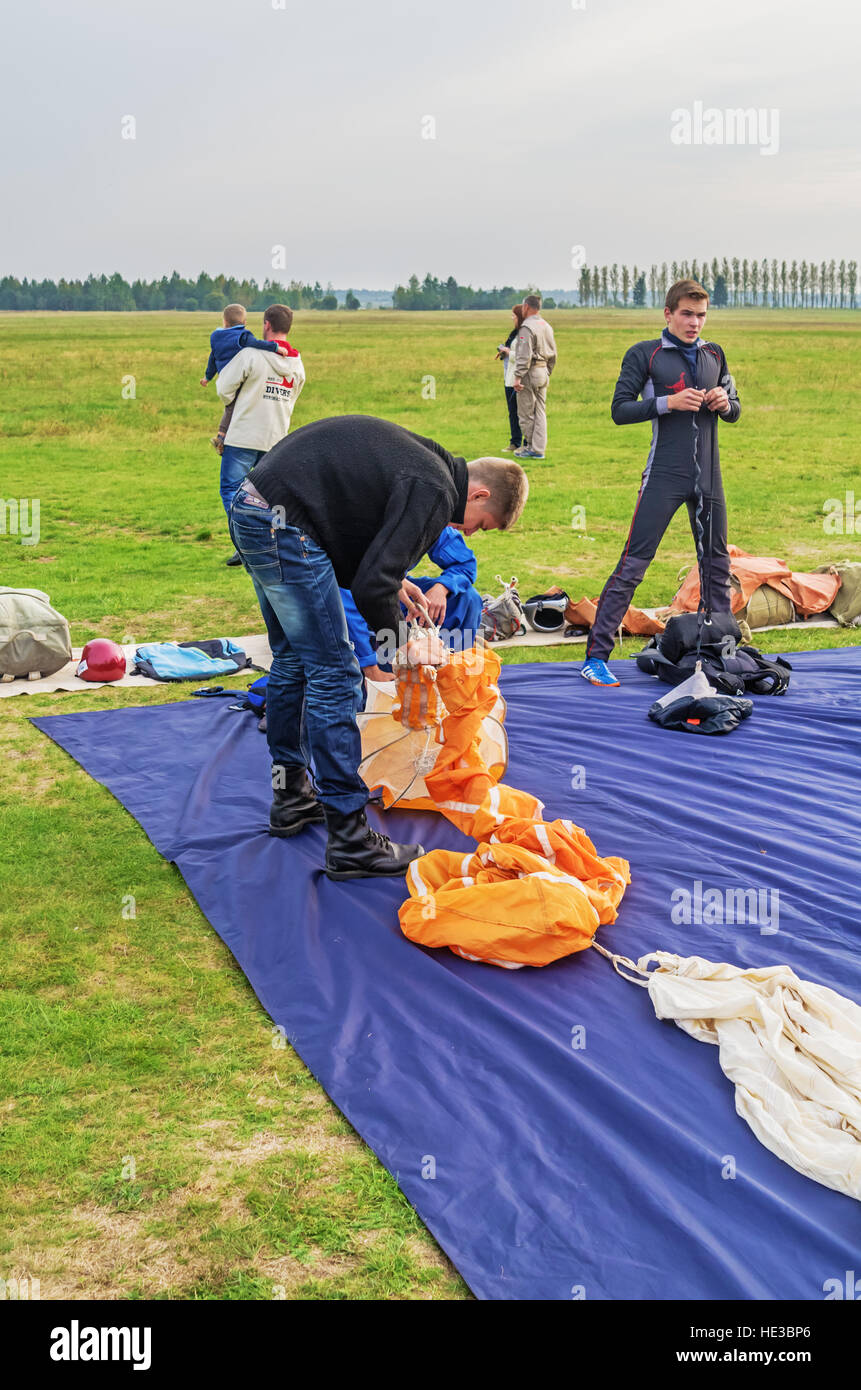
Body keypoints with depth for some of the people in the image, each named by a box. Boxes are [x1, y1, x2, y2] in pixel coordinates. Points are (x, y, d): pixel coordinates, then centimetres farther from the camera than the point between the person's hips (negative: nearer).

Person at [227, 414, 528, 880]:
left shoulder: (416, 458, 16)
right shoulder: (434, 490, -13)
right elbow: (372, 587, -18)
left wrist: (392, 582, 18)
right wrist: (398, 641, 0)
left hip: (250, 511, 11)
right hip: (283, 527, -11)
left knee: (293, 660, 22)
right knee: (333, 675, -6)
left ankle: (290, 797, 35)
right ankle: (350, 842, -2)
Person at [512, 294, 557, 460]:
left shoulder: (527, 327, -13)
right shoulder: (547, 326, 14)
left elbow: (524, 356, -20)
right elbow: (553, 355, 18)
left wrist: (518, 377, -20)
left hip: (529, 373, -8)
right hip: (543, 373, 8)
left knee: (526, 413, 0)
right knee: (540, 412, 9)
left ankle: (530, 447, 4)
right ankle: (539, 449, 9)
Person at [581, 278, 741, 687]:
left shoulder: (714, 355, 14)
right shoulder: (644, 355, -1)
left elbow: (734, 410, 21)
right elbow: (620, 409, -5)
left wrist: (724, 403, -2)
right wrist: (668, 402, -17)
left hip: (708, 477, 6)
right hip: (664, 477, -5)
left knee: (717, 564, 12)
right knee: (633, 564, -10)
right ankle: (596, 655, -7)